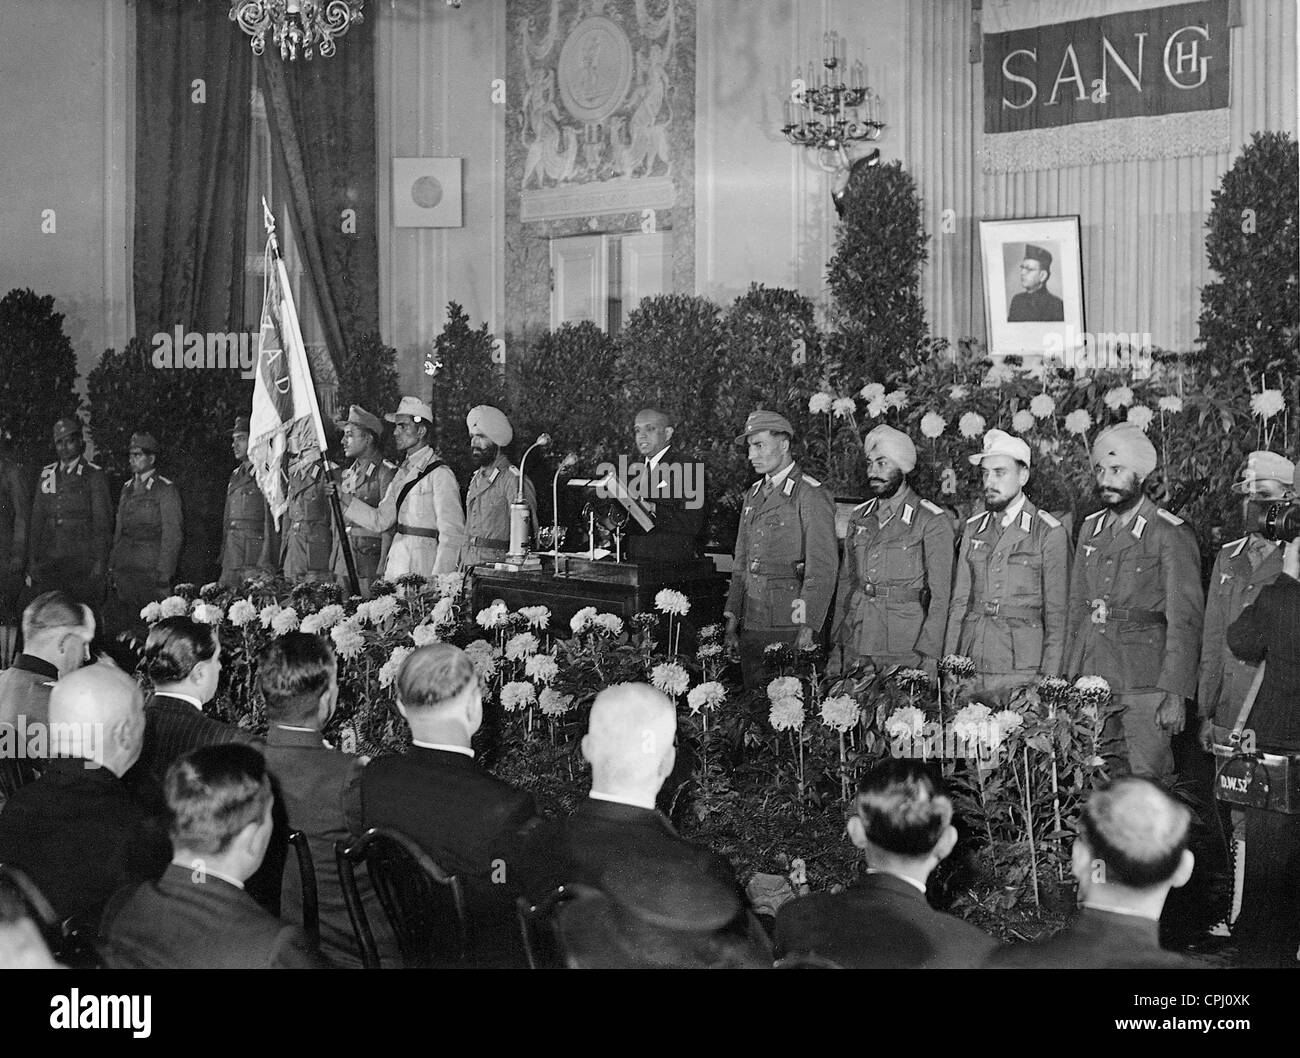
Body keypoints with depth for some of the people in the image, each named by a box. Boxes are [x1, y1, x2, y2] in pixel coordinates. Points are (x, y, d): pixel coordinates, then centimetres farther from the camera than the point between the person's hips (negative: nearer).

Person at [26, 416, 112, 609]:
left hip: (81, 562, -4)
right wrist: (32, 561, 8)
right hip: (48, 562, 4)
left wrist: (100, 563, -8)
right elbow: (37, 519, 14)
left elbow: (102, 522, -1)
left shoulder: (94, 475, 1)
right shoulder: (46, 474, 13)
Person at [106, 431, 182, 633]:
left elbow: (172, 537, -6)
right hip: (122, 571, 6)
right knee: (117, 629, 0)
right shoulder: (127, 489, 17)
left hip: (149, 572, -6)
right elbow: (119, 532, 19)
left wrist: (164, 577, -12)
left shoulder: (166, 490, -2)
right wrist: (112, 567, 10)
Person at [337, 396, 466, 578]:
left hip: (422, 570, -7)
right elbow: (380, 520, 15)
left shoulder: (440, 475, -10)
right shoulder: (403, 472, 15)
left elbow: (452, 535, -14)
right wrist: (344, 498, 4)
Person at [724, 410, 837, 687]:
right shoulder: (753, 495, 16)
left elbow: (822, 570, -13)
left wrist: (808, 630, -18)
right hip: (751, 627, 7)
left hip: (790, 628, -7)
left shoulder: (810, 495, -8)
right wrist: (731, 621, 12)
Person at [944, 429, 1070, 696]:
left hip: (1021, 672, -4)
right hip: (970, 669, 4)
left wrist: (1049, 680, -9)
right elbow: (959, 602, 13)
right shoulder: (973, 529, 13)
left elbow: (1057, 614, -3)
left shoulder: (1050, 533, -2)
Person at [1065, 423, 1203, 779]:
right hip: (1090, 678, 5)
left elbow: (1185, 619, -9)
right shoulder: (1090, 529, 14)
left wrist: (1175, 693, -16)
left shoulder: (1172, 534, -5)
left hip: (1145, 681, -5)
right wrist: (1069, 679, 10)